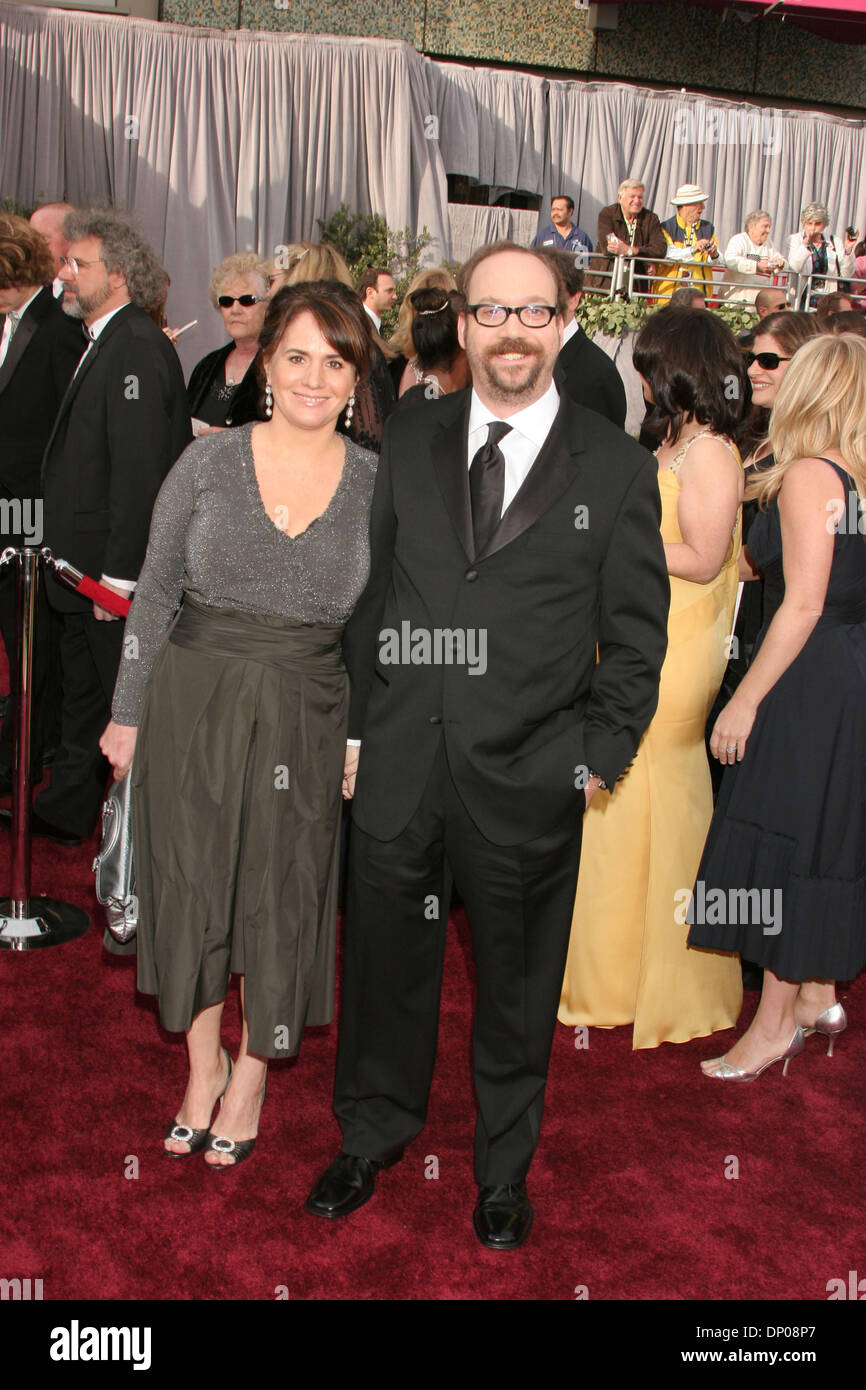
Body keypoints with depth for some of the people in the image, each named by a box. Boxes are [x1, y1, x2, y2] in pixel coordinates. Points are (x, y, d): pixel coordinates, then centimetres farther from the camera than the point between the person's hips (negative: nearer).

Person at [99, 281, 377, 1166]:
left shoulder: (377, 485, -2)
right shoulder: (208, 464, -4)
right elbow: (154, 596, 1)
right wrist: (128, 713, 2)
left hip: (304, 721, 0)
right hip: (191, 705, 0)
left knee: (279, 901, 10)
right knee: (189, 890, 11)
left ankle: (252, 1076, 35)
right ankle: (202, 1066, 36)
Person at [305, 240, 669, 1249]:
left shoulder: (615, 467, -1)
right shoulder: (409, 442, 6)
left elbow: (635, 633, 1)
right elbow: (370, 593, 9)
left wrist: (599, 757, -4)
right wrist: (358, 726, 5)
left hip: (528, 779, -2)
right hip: (399, 760, 2)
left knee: (516, 983, 14)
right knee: (384, 959, 16)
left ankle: (504, 1167, 37)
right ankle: (373, 1135, 41)